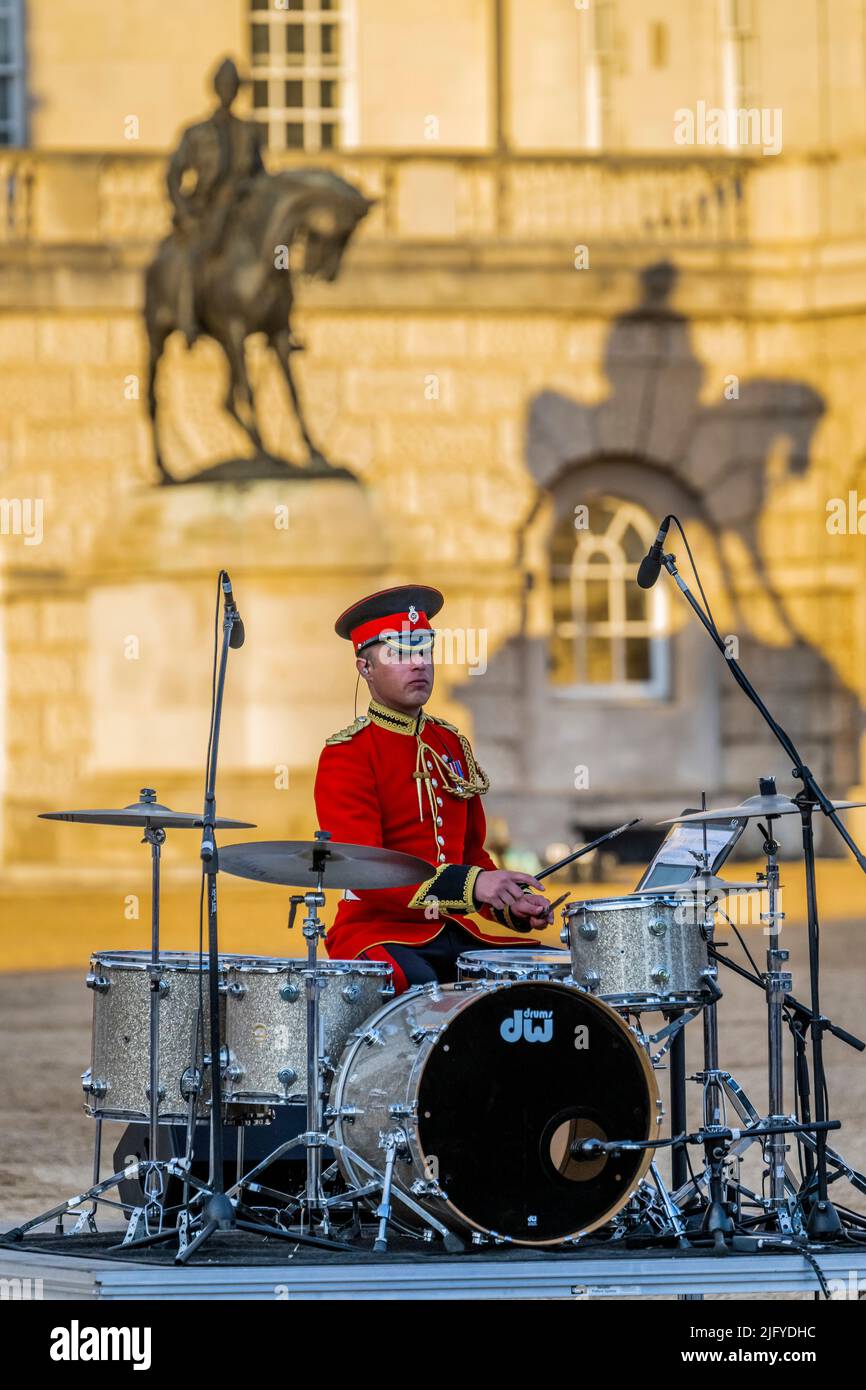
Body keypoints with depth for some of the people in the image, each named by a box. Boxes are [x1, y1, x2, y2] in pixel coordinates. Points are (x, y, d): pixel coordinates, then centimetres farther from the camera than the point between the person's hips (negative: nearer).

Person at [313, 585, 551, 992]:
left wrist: (512, 904, 1)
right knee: (419, 987, -37)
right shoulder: (346, 756, -8)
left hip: (456, 930, 7)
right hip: (379, 932, -7)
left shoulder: (452, 745, 15)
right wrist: (470, 885, -28)